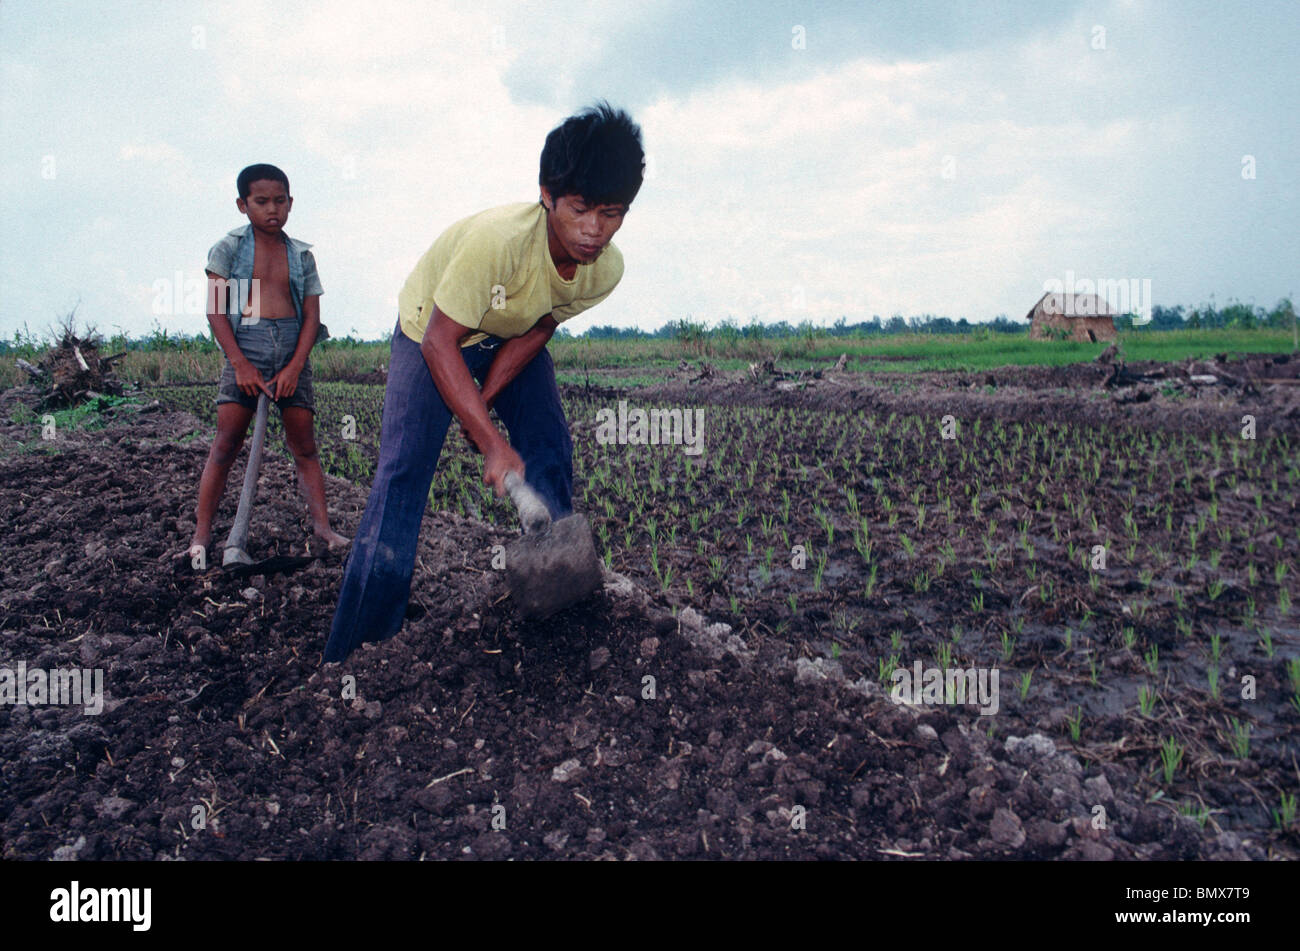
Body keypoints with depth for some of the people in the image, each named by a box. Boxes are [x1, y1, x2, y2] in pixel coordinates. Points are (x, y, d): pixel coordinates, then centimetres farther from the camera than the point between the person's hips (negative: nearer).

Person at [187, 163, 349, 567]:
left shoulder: (301, 255, 11)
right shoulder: (228, 247, 4)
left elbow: (312, 315, 6)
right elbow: (216, 310, -2)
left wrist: (295, 367, -6)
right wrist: (241, 364, -10)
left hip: (293, 354, 3)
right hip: (244, 348, -2)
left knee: (305, 446, 3)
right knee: (226, 444, -5)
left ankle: (322, 524, 6)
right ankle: (201, 534, -1)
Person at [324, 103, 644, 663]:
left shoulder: (606, 269, -22)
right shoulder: (499, 238, -40)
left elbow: (538, 330, -8)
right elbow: (440, 343, -34)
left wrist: (483, 403, -16)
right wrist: (492, 443, -36)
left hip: (512, 337, 5)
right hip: (432, 328, -5)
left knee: (552, 454, -6)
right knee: (404, 466, -13)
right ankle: (358, 648, -7)